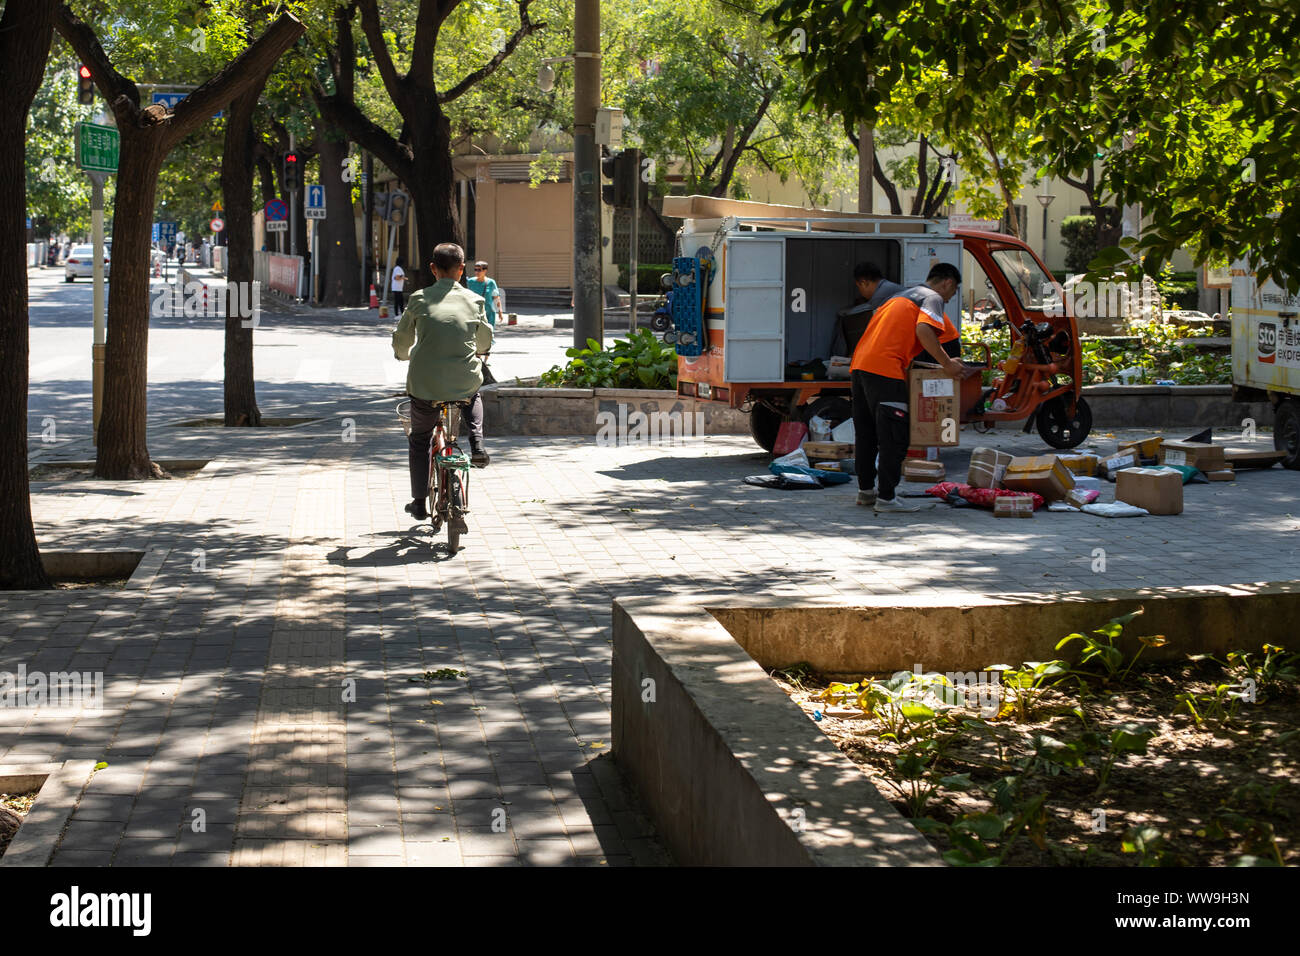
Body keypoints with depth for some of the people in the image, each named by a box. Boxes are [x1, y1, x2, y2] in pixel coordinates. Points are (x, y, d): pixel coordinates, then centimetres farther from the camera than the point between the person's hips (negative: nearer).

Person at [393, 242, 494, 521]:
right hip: (465, 381, 1)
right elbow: (485, 341, 17)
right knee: (474, 397, 38)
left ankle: (419, 502, 20)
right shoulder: (474, 300, 3)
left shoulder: (419, 299, -1)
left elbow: (401, 340, 10)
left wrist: (403, 354, 34)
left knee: (419, 440, 21)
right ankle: (477, 444, 15)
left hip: (424, 384, -1)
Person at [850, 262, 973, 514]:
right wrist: (947, 364, -12)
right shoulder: (932, 298, 2)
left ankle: (865, 490, 26)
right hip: (885, 369, -9)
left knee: (867, 432, 17)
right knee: (893, 436, -7)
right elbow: (923, 329, -17)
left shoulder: (905, 295, 30)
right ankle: (886, 498, -8)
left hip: (860, 363, 9)